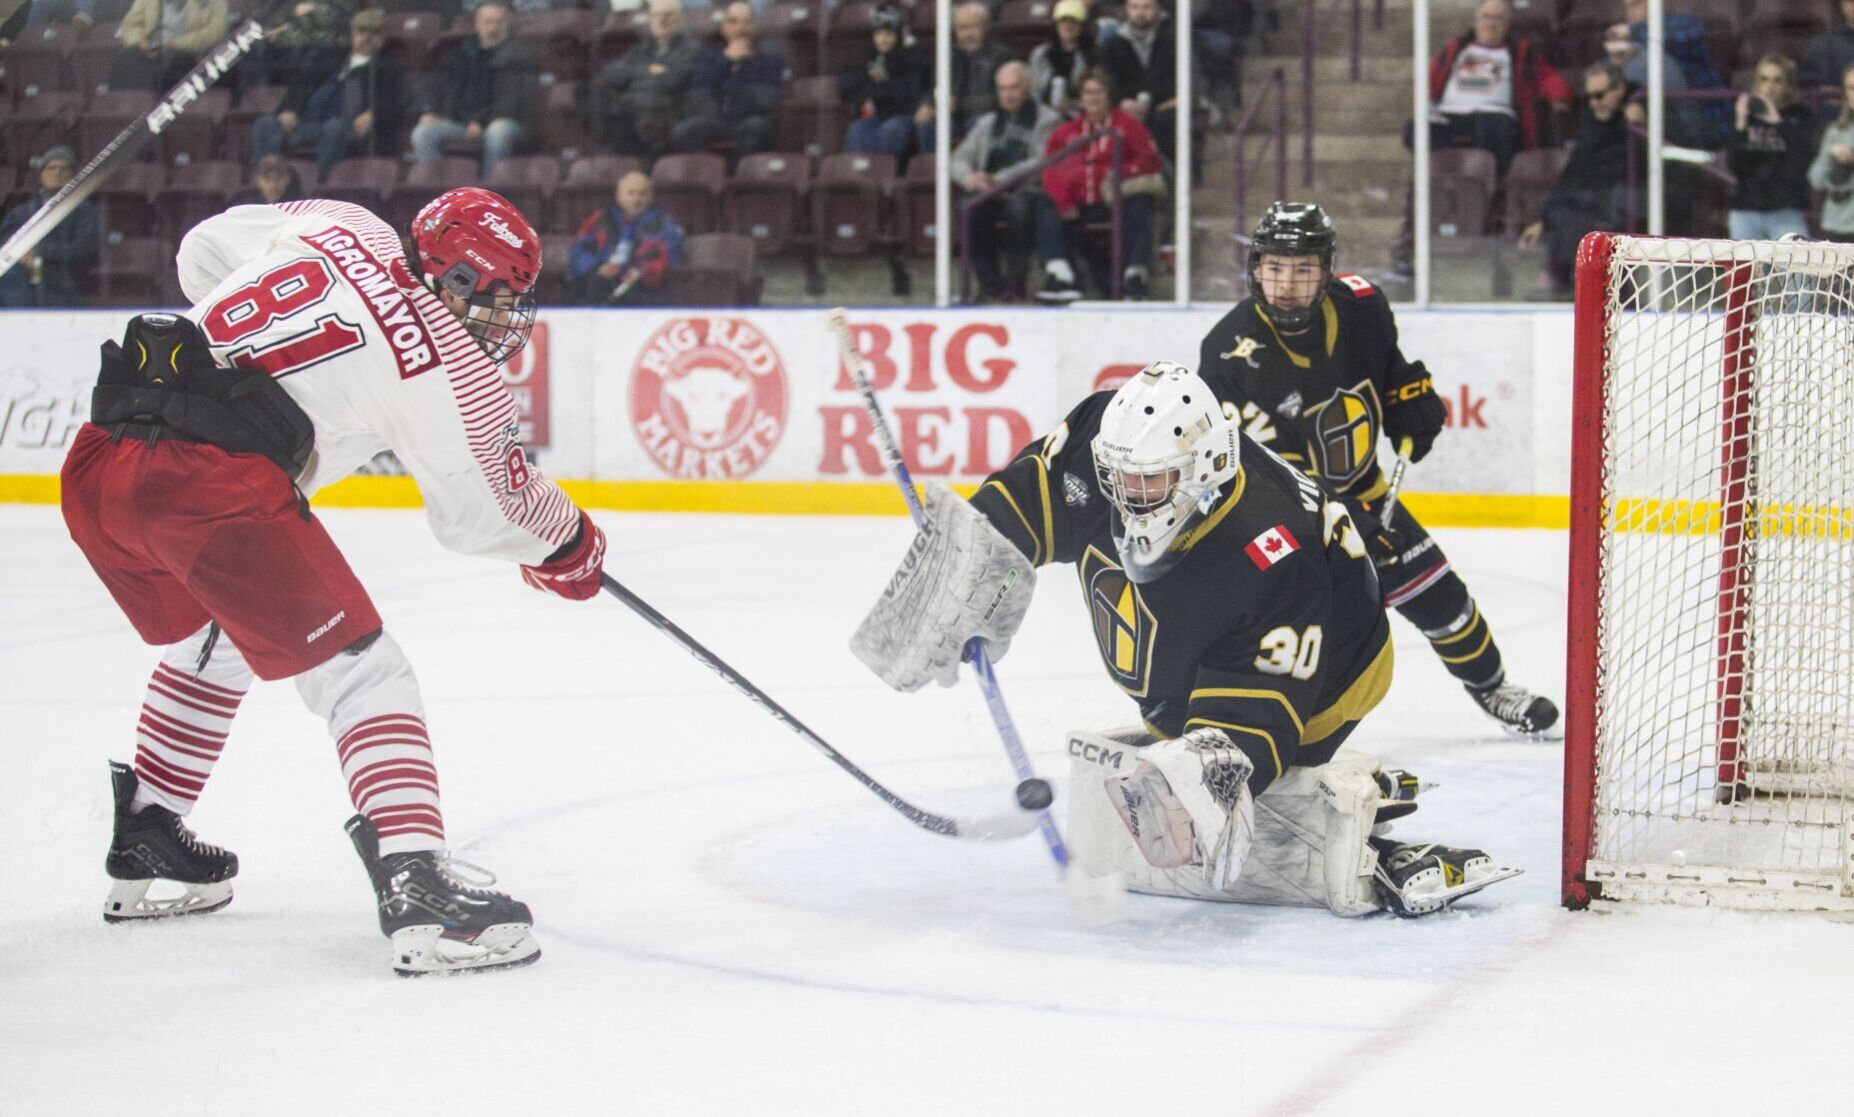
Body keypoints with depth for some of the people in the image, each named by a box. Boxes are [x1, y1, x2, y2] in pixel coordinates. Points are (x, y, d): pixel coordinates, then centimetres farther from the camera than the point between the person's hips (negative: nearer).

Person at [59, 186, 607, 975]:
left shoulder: (335, 227, 18)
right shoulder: (452, 367, 3)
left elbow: (201, 252, 32)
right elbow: (478, 514, 12)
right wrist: (568, 541, 30)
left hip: (95, 464, 8)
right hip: (213, 486, -8)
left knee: (209, 641, 32)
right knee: (359, 670, -2)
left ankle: (144, 847, 42)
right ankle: (416, 889, -16)